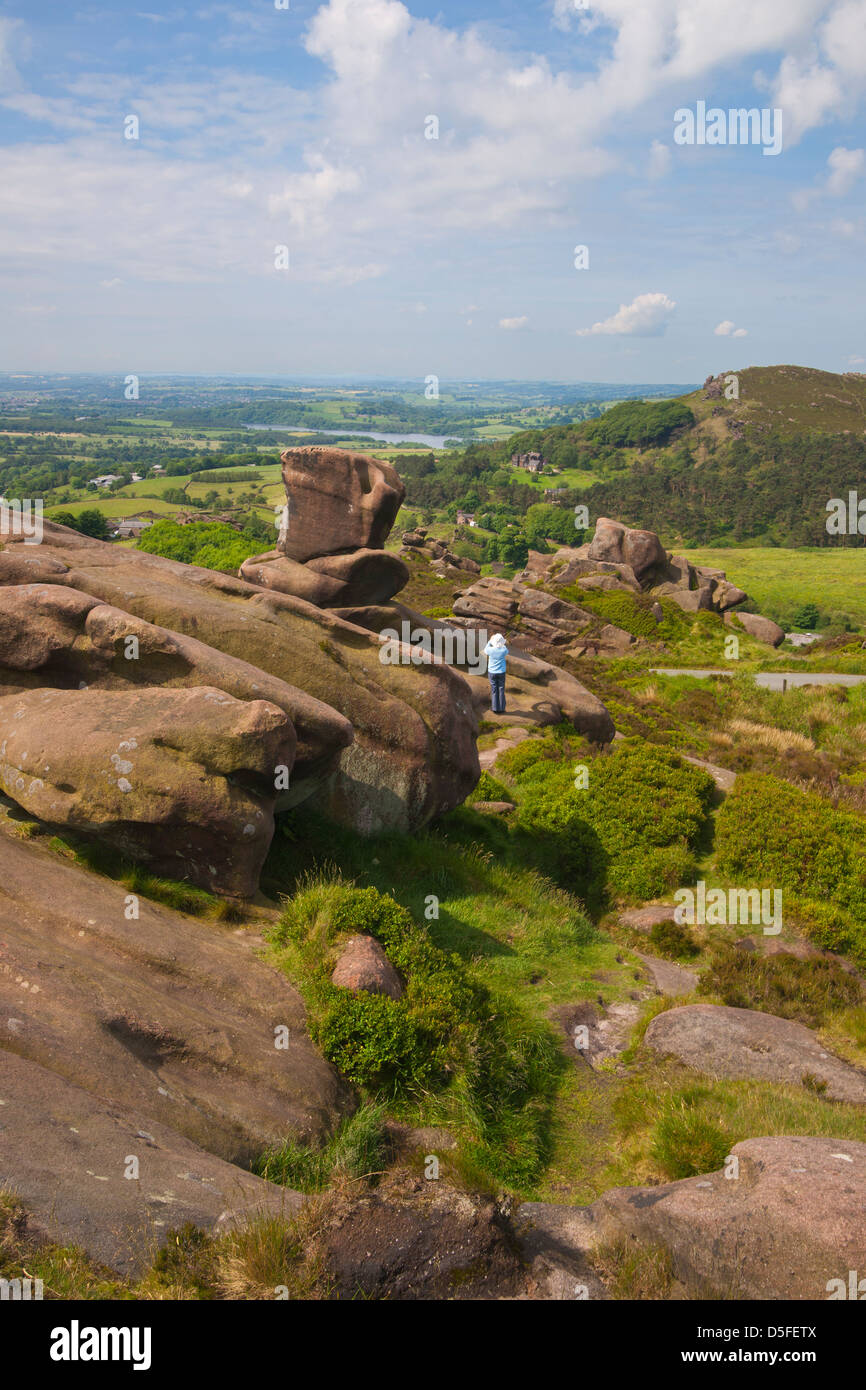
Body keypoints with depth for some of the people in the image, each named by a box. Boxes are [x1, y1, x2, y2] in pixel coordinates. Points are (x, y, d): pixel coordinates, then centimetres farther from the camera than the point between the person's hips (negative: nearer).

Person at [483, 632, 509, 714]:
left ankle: (495, 708, 13)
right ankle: (501, 708, 14)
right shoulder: (503, 650, -17)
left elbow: (485, 650, 10)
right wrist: (502, 643, 22)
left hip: (492, 673, 0)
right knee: (501, 691, 10)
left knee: (494, 691, 10)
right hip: (501, 673, 0)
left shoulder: (491, 650, -17)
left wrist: (490, 641, 19)